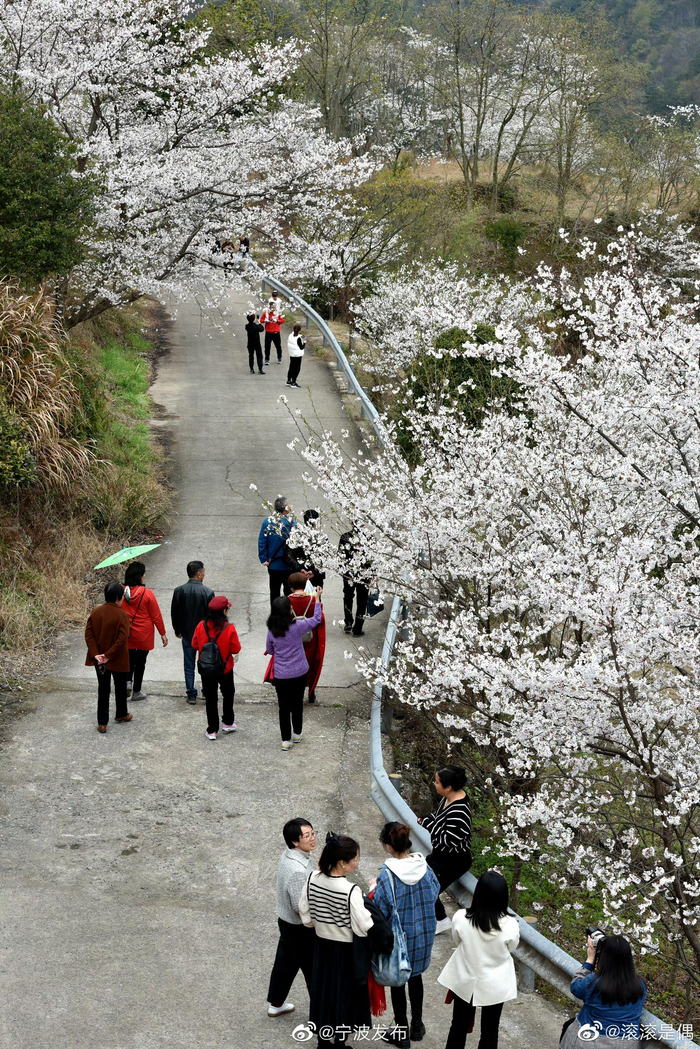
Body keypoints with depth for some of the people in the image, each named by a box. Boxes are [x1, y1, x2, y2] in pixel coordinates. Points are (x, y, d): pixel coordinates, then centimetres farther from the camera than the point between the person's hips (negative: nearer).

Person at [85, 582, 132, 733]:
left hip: (99, 658, 4)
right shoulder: (122, 615, -17)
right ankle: (121, 714, 39)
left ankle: (102, 723, 8)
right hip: (118, 661, -4)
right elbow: (122, 639, -23)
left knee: (103, 689, 10)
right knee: (120, 687, 19)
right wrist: (108, 655, -16)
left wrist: (95, 654, -9)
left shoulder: (95, 612, -3)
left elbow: (89, 634, -6)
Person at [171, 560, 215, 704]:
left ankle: (191, 695, 14)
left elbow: (174, 613, 0)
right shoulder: (208, 592, -17)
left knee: (189, 666, 12)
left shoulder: (179, 591, -9)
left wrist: (177, 630, 15)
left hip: (187, 634, 2)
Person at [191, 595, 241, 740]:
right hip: (225, 669, -2)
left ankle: (212, 730, 14)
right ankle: (227, 723, 33)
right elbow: (236, 649, -14)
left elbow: (194, 645, -1)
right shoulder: (229, 628, -20)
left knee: (210, 699, 11)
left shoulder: (201, 626, -12)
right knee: (228, 695, 23)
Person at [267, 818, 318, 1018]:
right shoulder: (298, 870, -34)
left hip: (286, 920, 9)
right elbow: (301, 908, -28)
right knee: (314, 971, 9)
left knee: (284, 963, 25)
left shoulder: (287, 855, -4)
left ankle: (275, 1004, 42)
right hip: (301, 929, -9)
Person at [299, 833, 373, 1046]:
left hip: (322, 947, 5)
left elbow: (306, 917, -2)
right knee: (346, 997, 15)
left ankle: (323, 1041, 36)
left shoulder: (313, 880, -12)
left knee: (324, 994, 21)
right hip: (346, 951, -5)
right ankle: (340, 1041, 29)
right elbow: (364, 927, -28)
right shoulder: (351, 891, -29)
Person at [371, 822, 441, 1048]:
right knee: (415, 975, 27)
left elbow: (380, 911, -22)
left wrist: (375, 890, -5)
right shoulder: (424, 867, -13)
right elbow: (434, 892, 2)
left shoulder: (387, 876, -28)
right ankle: (417, 1024, 39)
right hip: (424, 934, 5)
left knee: (397, 981, 16)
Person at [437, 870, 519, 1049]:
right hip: (495, 985, -1)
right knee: (490, 1029, 20)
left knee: (459, 1025, 22)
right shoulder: (510, 925, -27)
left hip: (465, 981, 1)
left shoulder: (460, 918, -25)